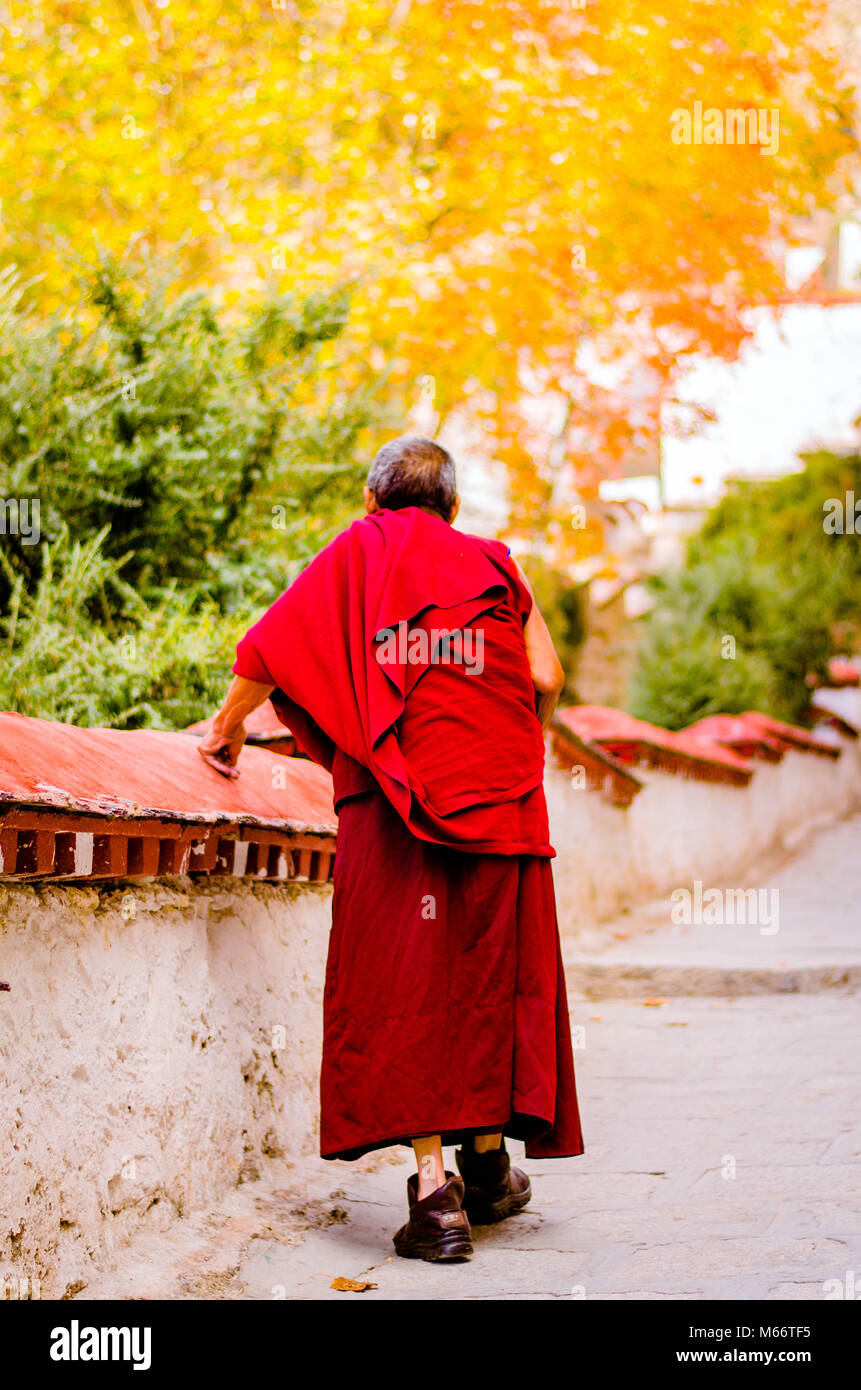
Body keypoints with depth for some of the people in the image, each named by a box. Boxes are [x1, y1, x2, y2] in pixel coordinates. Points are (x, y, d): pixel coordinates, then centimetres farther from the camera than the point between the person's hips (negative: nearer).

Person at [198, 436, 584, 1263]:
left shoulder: (356, 552, 13)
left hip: (395, 799, -1)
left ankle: (434, 1186, -11)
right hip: (497, 793, 2)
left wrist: (229, 726, 25)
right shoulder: (492, 563, 15)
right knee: (491, 971, 12)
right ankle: (488, 1163, 19)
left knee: (406, 984, -3)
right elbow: (545, 679, 5)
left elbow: (267, 650, 9)